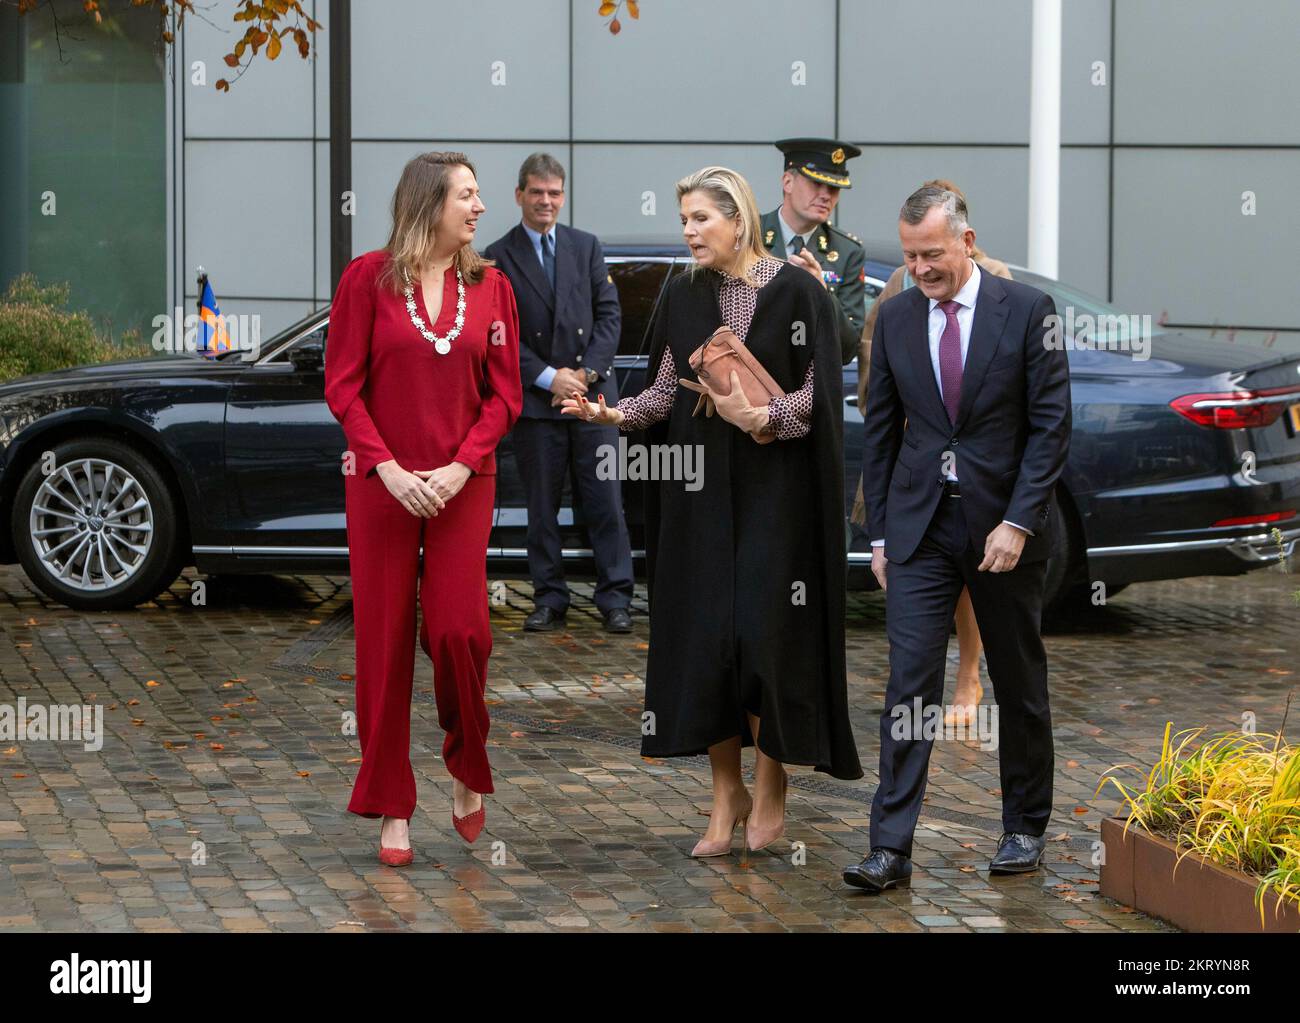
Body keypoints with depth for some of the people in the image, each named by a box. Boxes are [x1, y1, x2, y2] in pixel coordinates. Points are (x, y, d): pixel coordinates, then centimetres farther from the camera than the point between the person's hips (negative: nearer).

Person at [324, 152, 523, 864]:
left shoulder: (490, 285, 6)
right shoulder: (368, 277, -1)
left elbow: (503, 394, 4)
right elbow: (342, 385, -3)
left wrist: (460, 467, -9)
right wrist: (389, 469, -13)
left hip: (463, 484, 1)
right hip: (381, 484, -1)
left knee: (459, 629, -10)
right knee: (385, 640, 1)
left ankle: (467, 770, 16)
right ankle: (392, 808, 11)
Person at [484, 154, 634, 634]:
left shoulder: (587, 247, 9)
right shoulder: (498, 258, 1)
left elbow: (609, 315, 6)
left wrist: (586, 372, -7)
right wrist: (548, 378, -12)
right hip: (534, 398, -1)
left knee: (605, 502, 0)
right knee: (541, 505, 4)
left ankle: (614, 598, 5)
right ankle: (549, 600, 11)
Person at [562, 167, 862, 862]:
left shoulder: (797, 291, -4)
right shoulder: (683, 296, 7)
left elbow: (818, 393, -6)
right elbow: (667, 389, 6)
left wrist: (761, 415, -20)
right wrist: (614, 414, -11)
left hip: (774, 488, -4)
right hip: (700, 488, 4)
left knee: (762, 632, -7)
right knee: (702, 635, 1)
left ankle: (769, 784, 10)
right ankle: (727, 793, 11)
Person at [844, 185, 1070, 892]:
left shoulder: (1026, 309, -6)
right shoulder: (895, 317, 4)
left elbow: (1051, 426, -7)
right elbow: (880, 430, 10)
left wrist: (1018, 522, -15)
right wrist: (879, 532, 7)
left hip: (1004, 523, -2)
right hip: (920, 524, 2)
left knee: (1019, 683, 10)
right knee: (909, 681, -6)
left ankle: (1024, 828, 25)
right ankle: (890, 847, -8)